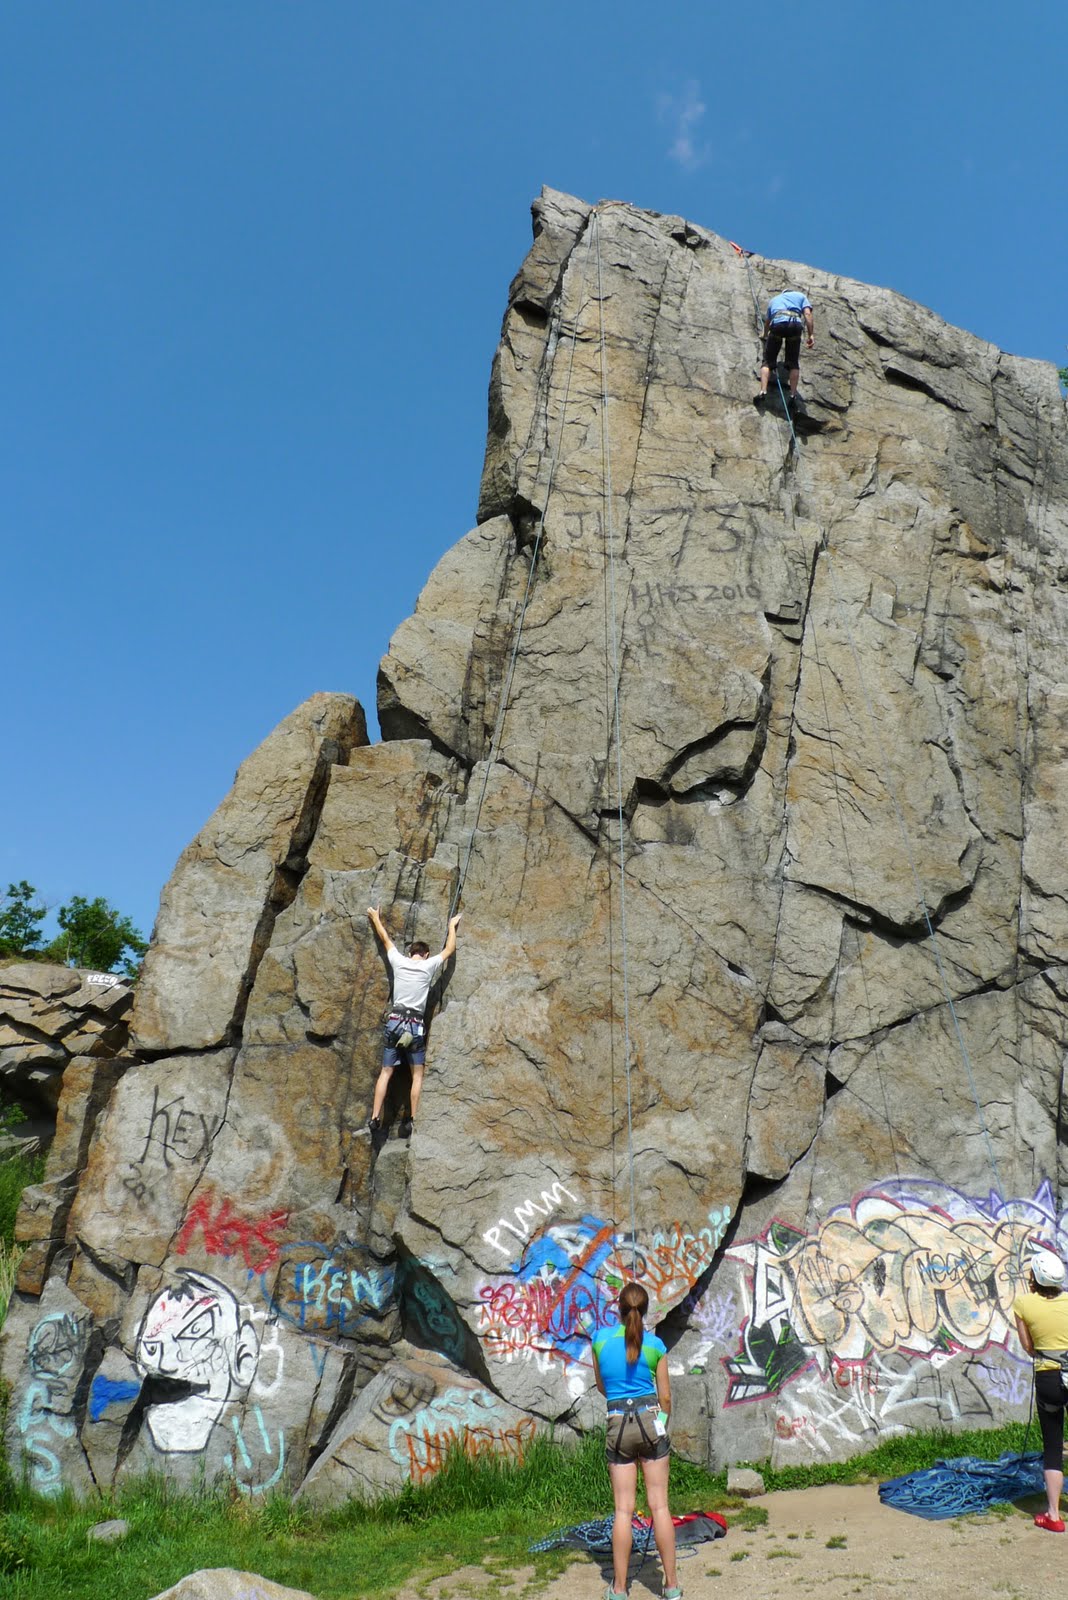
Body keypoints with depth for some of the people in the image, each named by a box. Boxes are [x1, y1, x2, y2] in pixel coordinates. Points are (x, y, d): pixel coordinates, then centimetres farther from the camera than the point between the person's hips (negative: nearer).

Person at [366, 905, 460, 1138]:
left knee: (386, 1072, 4)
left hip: (394, 1022, 2)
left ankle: (375, 1118, -2)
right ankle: (412, 1120, -2)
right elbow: (449, 950, 15)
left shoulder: (398, 961, 7)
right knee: (417, 1074, 6)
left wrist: (375, 918, 38)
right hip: (416, 1025, -2)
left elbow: (385, 939, 23)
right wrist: (452, 926, 30)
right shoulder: (429, 966, 2)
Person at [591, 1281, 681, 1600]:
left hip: (617, 1424, 0)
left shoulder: (600, 1339, 0)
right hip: (650, 1419, 0)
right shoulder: (655, 1344, -3)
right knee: (659, 1504, 7)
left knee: (623, 1509, 6)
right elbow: (665, 1396, 3)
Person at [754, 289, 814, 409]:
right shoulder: (801, 296, 30)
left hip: (777, 323, 1)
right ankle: (793, 395, -3)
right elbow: (807, 314, 11)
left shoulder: (775, 299, 37)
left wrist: (765, 336, 62)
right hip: (795, 324, -1)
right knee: (793, 363, 7)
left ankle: (763, 391, -14)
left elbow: (767, 321, 43)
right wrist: (811, 335, 5)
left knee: (768, 361, 5)